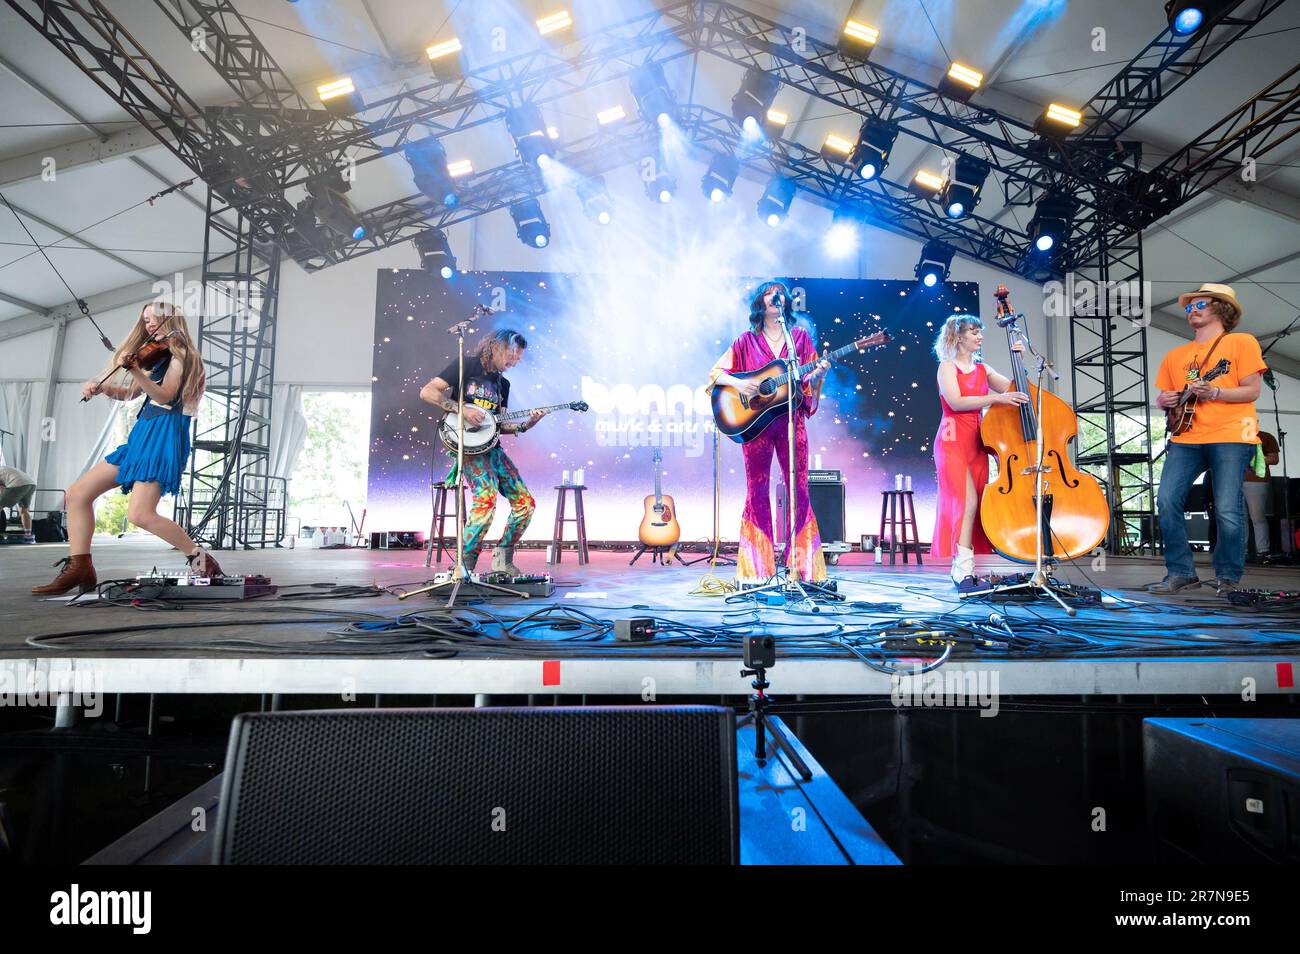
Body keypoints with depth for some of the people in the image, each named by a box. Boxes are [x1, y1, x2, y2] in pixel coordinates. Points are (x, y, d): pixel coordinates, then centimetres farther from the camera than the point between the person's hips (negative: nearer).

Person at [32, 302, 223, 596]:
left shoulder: (180, 353, -4)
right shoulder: (158, 357, 23)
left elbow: (165, 395, -17)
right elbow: (129, 393, 25)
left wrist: (135, 370, -30)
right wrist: (102, 387, 6)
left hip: (164, 437, -9)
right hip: (143, 436, 9)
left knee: (140, 514, -23)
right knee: (77, 492, 5)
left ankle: (200, 559, -11)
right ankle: (79, 569, 6)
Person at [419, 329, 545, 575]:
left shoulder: (502, 384, 20)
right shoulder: (466, 366, -1)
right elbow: (427, 392, -9)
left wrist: (527, 424, 0)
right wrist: (462, 409, -18)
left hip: (491, 447, 8)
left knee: (525, 503, 0)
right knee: (487, 497, -28)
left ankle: (502, 561, 12)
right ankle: (463, 566, -17)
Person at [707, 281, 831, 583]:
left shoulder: (800, 337, 13)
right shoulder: (747, 341, 9)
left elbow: (808, 381, 10)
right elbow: (716, 373, 7)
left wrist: (817, 374, -12)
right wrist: (737, 383, -11)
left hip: (791, 419, 1)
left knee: (799, 489, -3)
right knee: (757, 491, -1)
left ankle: (801, 567, 4)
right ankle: (758, 569, 6)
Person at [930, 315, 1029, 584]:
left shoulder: (982, 368, 17)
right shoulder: (948, 366, -1)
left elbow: (1014, 389, 10)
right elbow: (956, 402, -16)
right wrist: (996, 398, -21)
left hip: (977, 441, 7)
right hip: (953, 440, -7)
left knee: (977, 504, 2)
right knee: (968, 501, -18)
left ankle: (961, 566, 9)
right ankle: (963, 568, -18)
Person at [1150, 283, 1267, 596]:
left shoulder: (1241, 342, 6)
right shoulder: (1175, 355, 19)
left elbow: (1252, 391, -2)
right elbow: (1165, 397, 24)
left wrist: (1213, 392, -18)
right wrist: (1164, 400, 1)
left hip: (1231, 437, -4)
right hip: (1186, 437, 4)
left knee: (1227, 510, -11)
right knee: (1167, 500, -11)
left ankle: (1228, 578, 7)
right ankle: (1181, 573, 0)